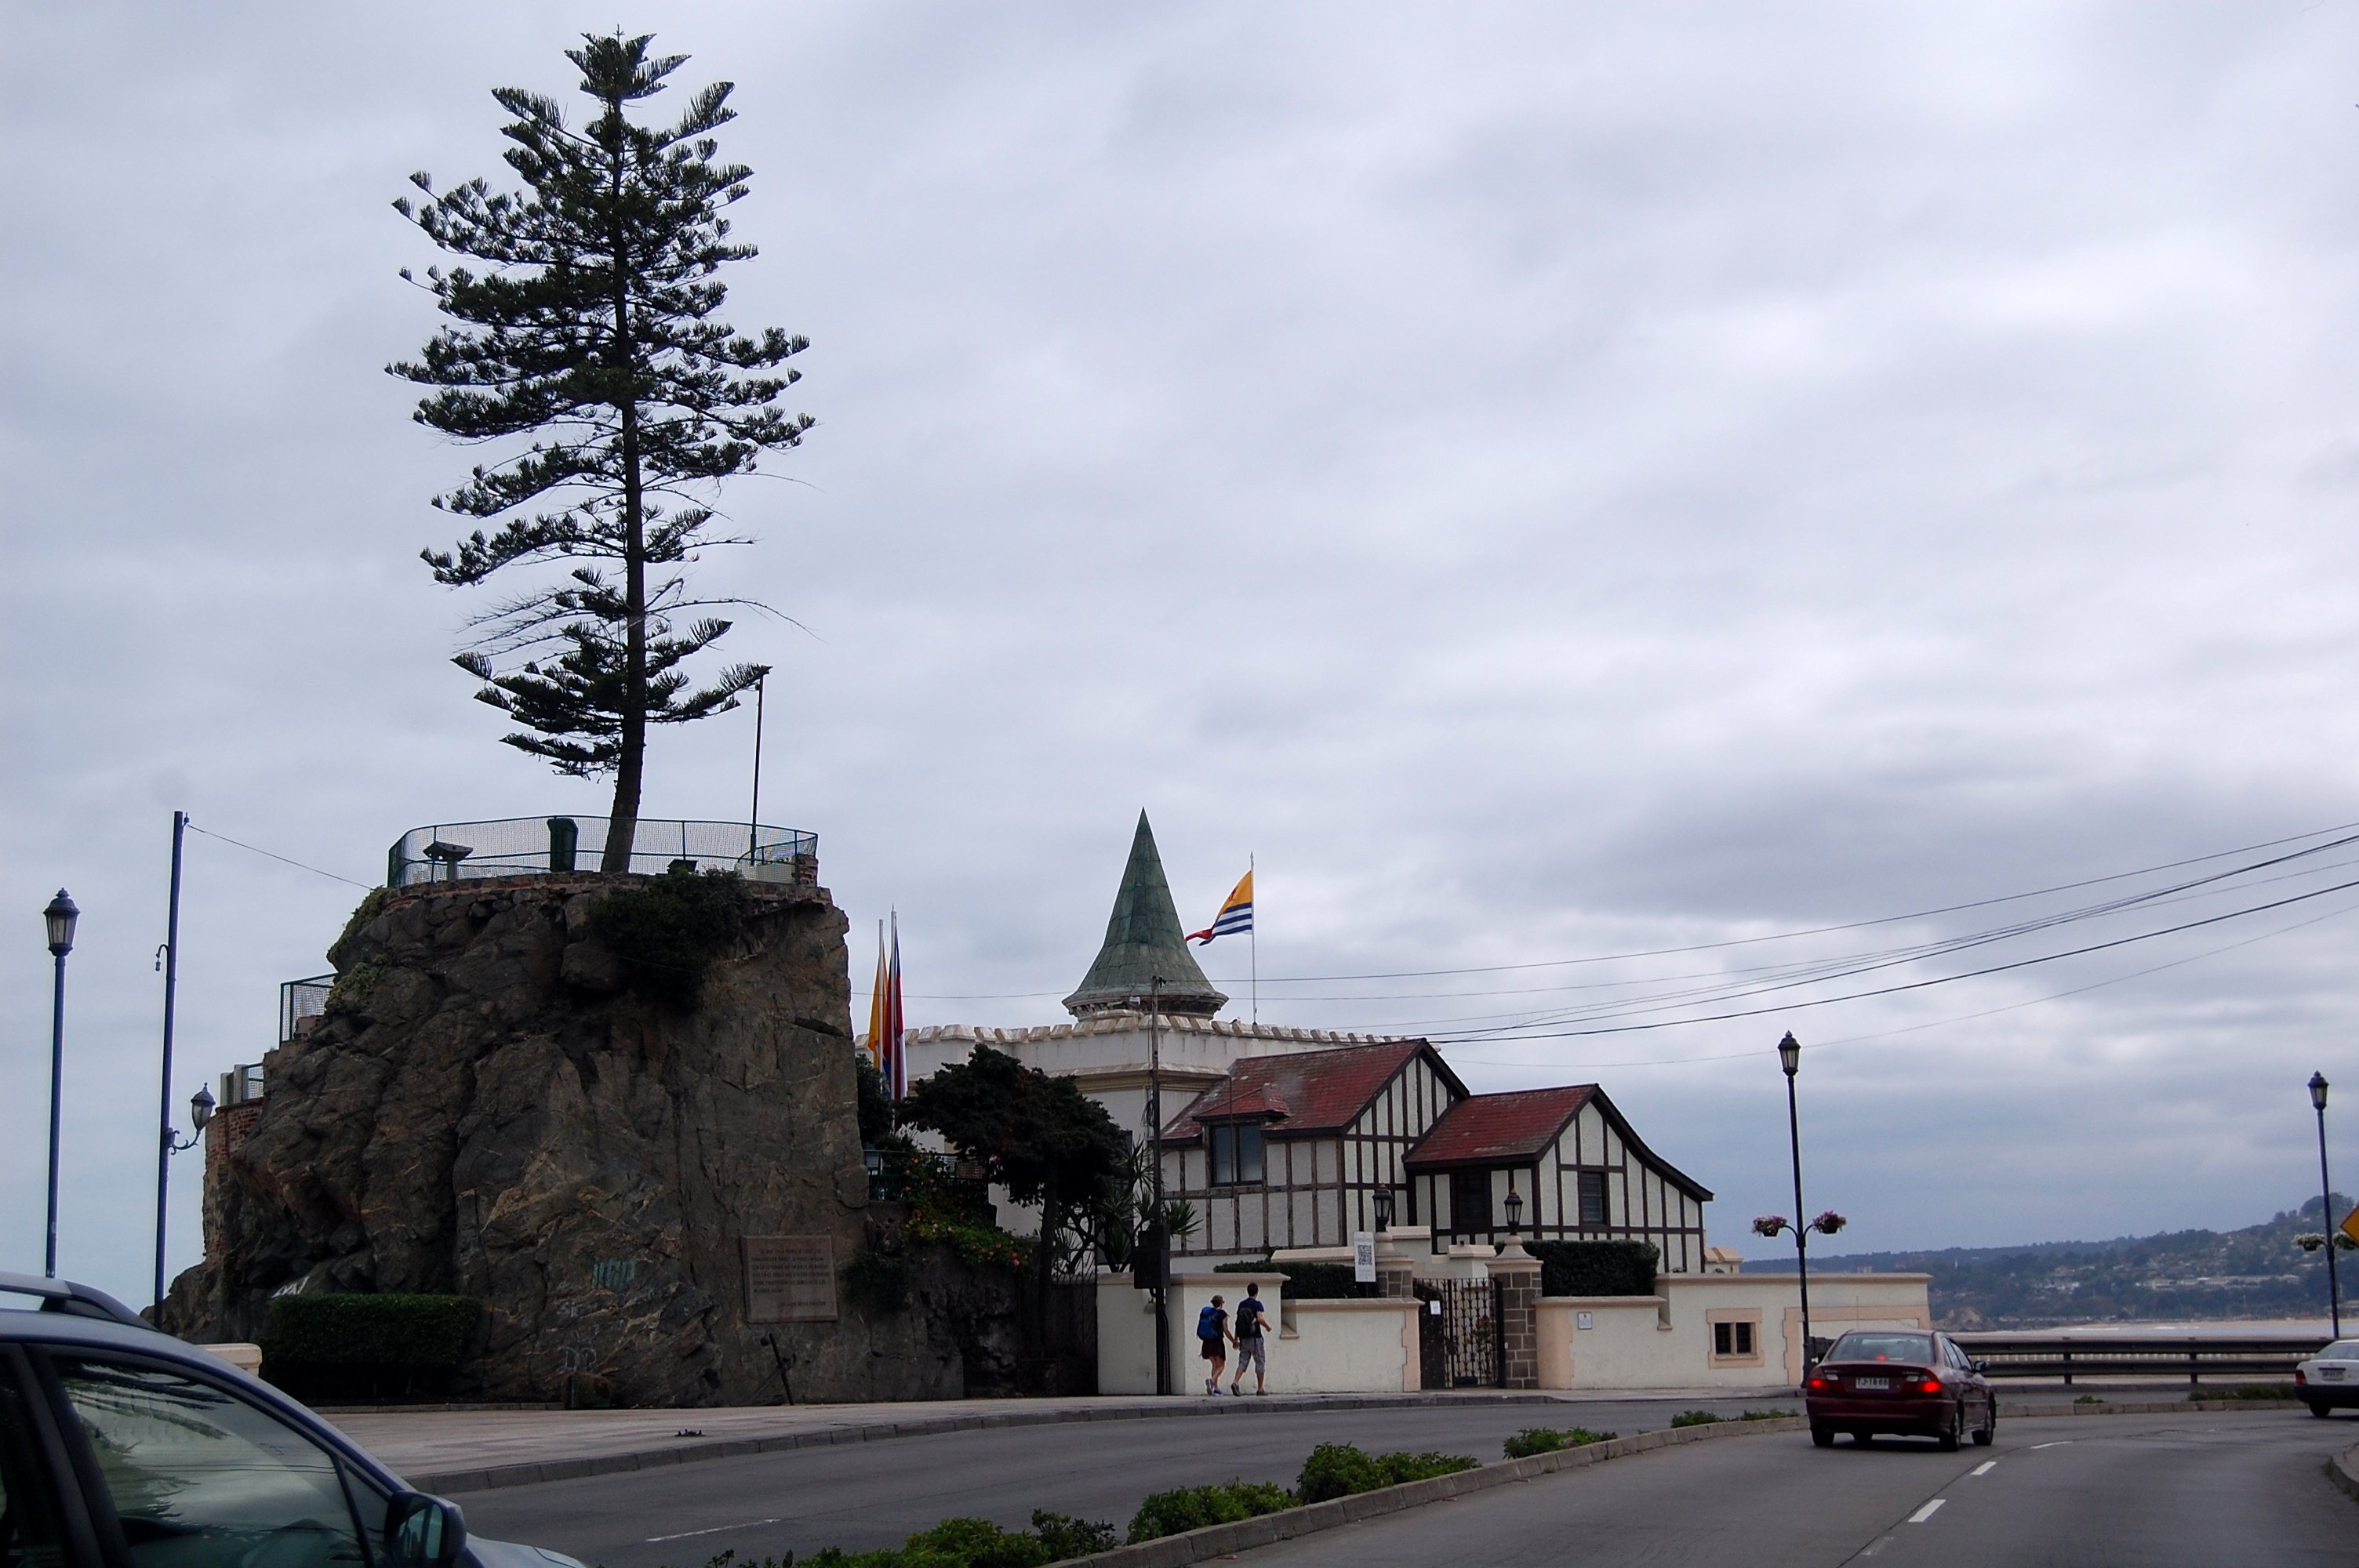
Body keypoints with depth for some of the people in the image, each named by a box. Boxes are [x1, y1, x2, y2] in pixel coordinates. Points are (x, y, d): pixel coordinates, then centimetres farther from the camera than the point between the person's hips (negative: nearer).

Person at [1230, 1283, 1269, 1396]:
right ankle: (1260, 1389, 9)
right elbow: (1260, 1319, -22)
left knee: (1243, 1362, 4)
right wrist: (1267, 1326, -2)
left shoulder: (1241, 1304, 9)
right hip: (1255, 1338, -5)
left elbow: (1238, 1322, 10)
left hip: (1244, 1338, 5)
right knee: (1260, 1362, 7)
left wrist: (1236, 1339, 14)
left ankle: (1235, 1382, -19)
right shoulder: (1257, 1304, -8)